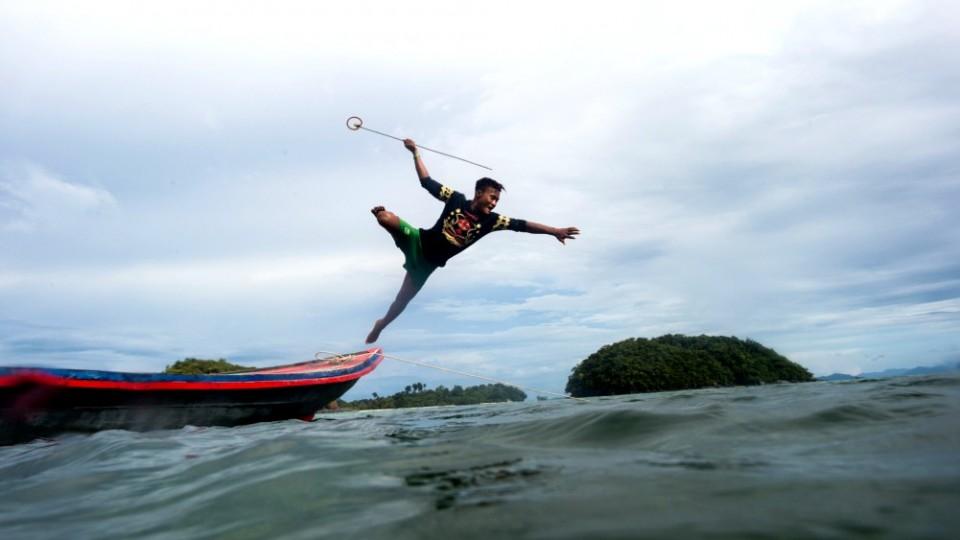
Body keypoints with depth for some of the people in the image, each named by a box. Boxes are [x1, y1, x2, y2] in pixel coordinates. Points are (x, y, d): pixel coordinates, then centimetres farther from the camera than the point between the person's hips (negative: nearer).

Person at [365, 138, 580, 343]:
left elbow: (522, 225, -13)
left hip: (428, 262, 3)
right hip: (418, 241, -2)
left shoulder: (490, 220, -6)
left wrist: (554, 231, -19)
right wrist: (415, 152, -9)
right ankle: (382, 213, 8)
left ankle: (379, 326, 31)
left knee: (403, 299, 5)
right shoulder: (456, 199, -11)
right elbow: (427, 182, -6)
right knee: (387, 218, -29)